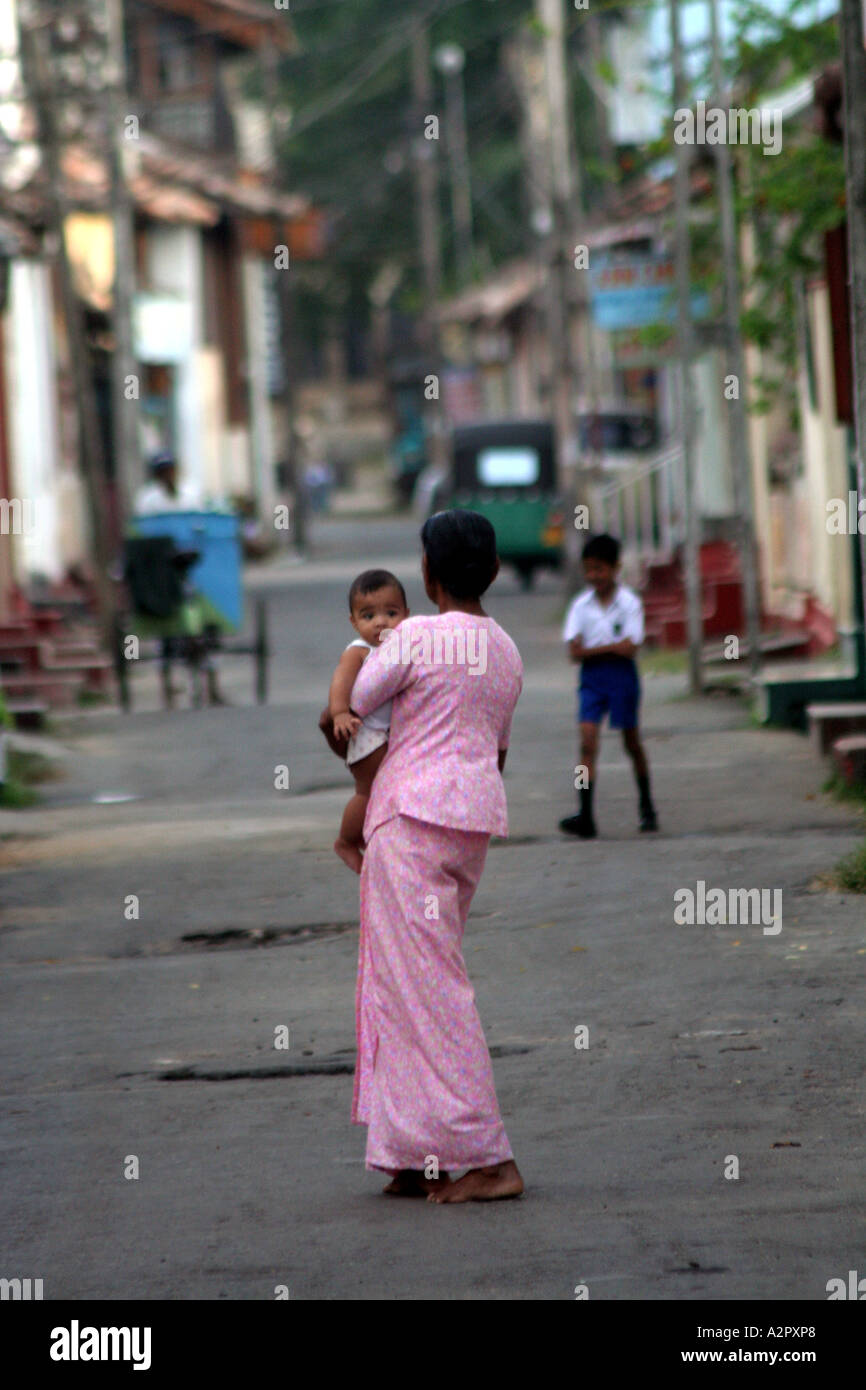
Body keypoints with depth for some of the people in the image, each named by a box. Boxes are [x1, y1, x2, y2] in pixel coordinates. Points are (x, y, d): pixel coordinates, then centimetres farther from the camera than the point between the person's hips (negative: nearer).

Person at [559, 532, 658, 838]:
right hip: (592, 678, 2)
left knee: (632, 743, 11)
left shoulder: (629, 603, -6)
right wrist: (612, 647, -15)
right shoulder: (581, 605, 2)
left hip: (621, 676, -2)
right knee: (588, 741, -12)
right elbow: (575, 652, -5)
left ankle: (646, 806, 32)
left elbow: (630, 648, -15)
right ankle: (586, 816, -16)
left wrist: (591, 648, -13)